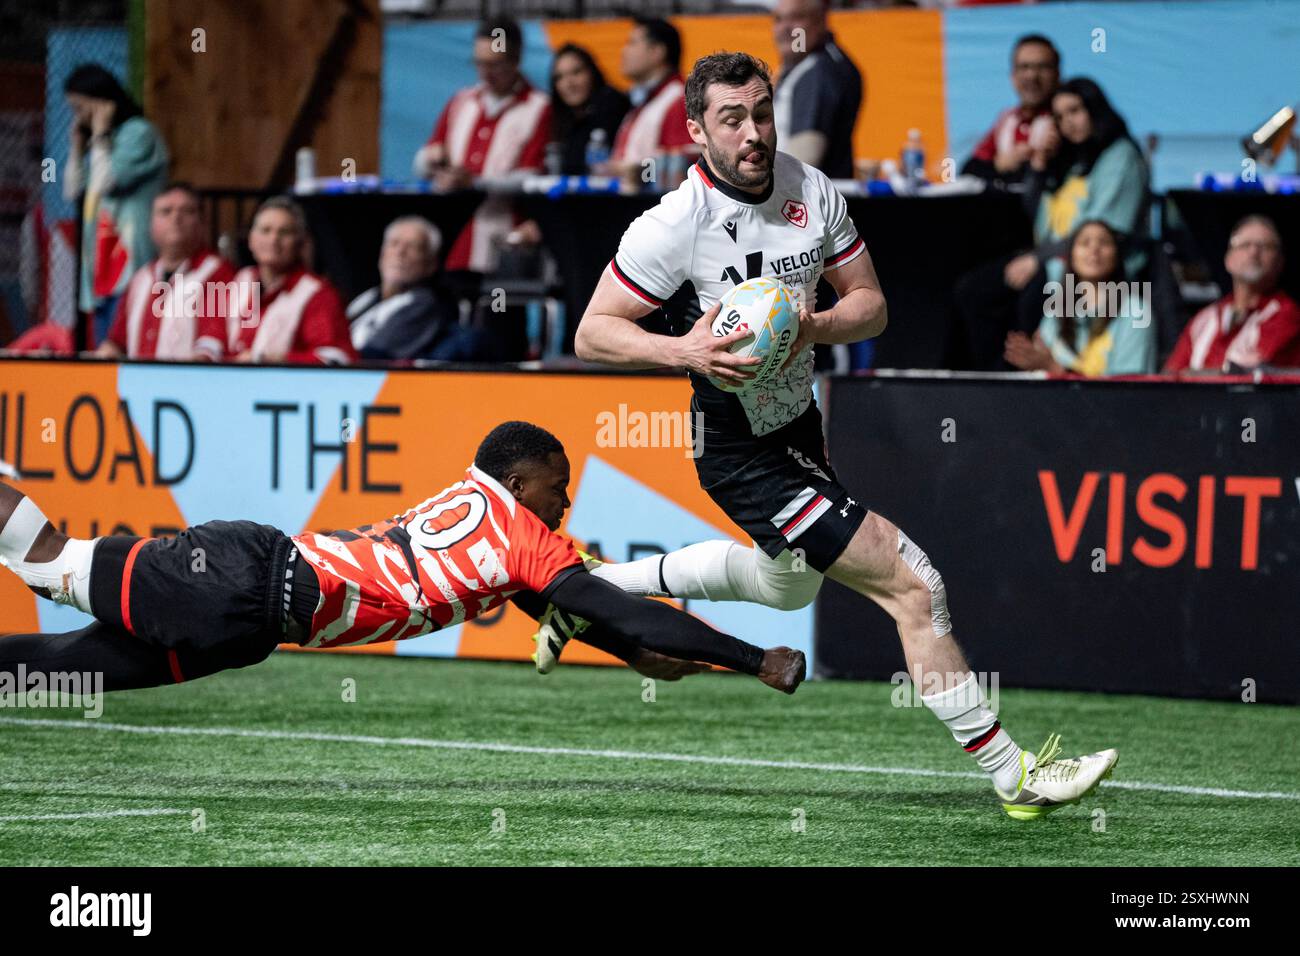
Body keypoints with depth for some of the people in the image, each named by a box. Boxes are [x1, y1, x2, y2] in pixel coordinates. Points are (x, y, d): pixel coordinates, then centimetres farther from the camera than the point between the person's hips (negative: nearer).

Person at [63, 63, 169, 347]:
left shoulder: (139, 133, -6)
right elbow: (73, 191, 21)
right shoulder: (99, 142, 20)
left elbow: (109, 181, -14)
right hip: (103, 269, 9)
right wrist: (77, 144, 13)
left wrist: (100, 135, -5)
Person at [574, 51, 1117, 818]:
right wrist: (685, 351, -33)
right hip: (743, 454, -8)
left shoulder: (812, 190, -5)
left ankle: (601, 584, 47)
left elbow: (870, 305, 1)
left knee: (788, 584, 34)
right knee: (914, 588, -14)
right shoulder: (673, 226, -22)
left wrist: (814, 327, -21)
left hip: (799, 420, 8)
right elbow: (593, 333, -16)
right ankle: (1013, 777, -6)